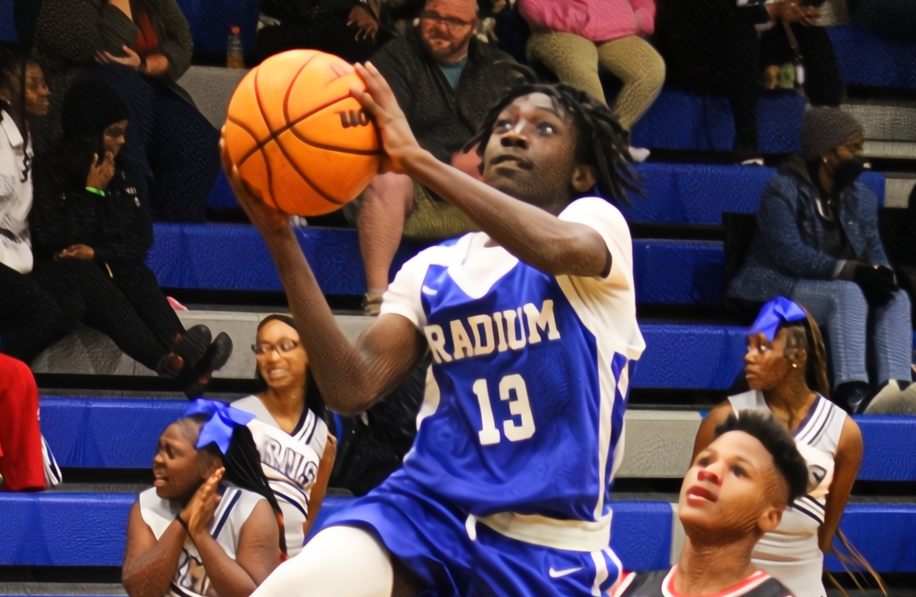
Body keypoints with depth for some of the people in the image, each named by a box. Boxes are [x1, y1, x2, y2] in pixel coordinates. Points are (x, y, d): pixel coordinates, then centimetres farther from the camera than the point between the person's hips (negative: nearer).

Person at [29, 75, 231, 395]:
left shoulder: (125, 172, 10)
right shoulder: (50, 171, -4)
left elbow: (142, 239, 6)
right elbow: (52, 237, -15)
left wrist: (97, 253, -11)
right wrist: (92, 192, -13)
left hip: (110, 265, 5)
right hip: (64, 271, -5)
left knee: (139, 279, -30)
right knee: (93, 282, -37)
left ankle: (186, 358, -56)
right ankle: (171, 364, -61)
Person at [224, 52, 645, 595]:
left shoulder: (598, 222, 2)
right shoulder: (432, 270, 12)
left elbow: (556, 247, -24)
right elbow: (354, 389, -2)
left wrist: (416, 159, -25)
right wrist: (280, 238, -8)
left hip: (550, 543, -3)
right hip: (428, 504, 3)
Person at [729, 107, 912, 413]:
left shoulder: (862, 199, 11)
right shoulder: (783, 191, -11)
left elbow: (875, 255, 5)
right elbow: (789, 253, -23)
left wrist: (880, 276, -20)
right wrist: (849, 271, -32)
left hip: (841, 291, 7)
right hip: (779, 291, -7)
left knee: (896, 297, -19)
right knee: (848, 293, -33)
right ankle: (850, 389, -48)